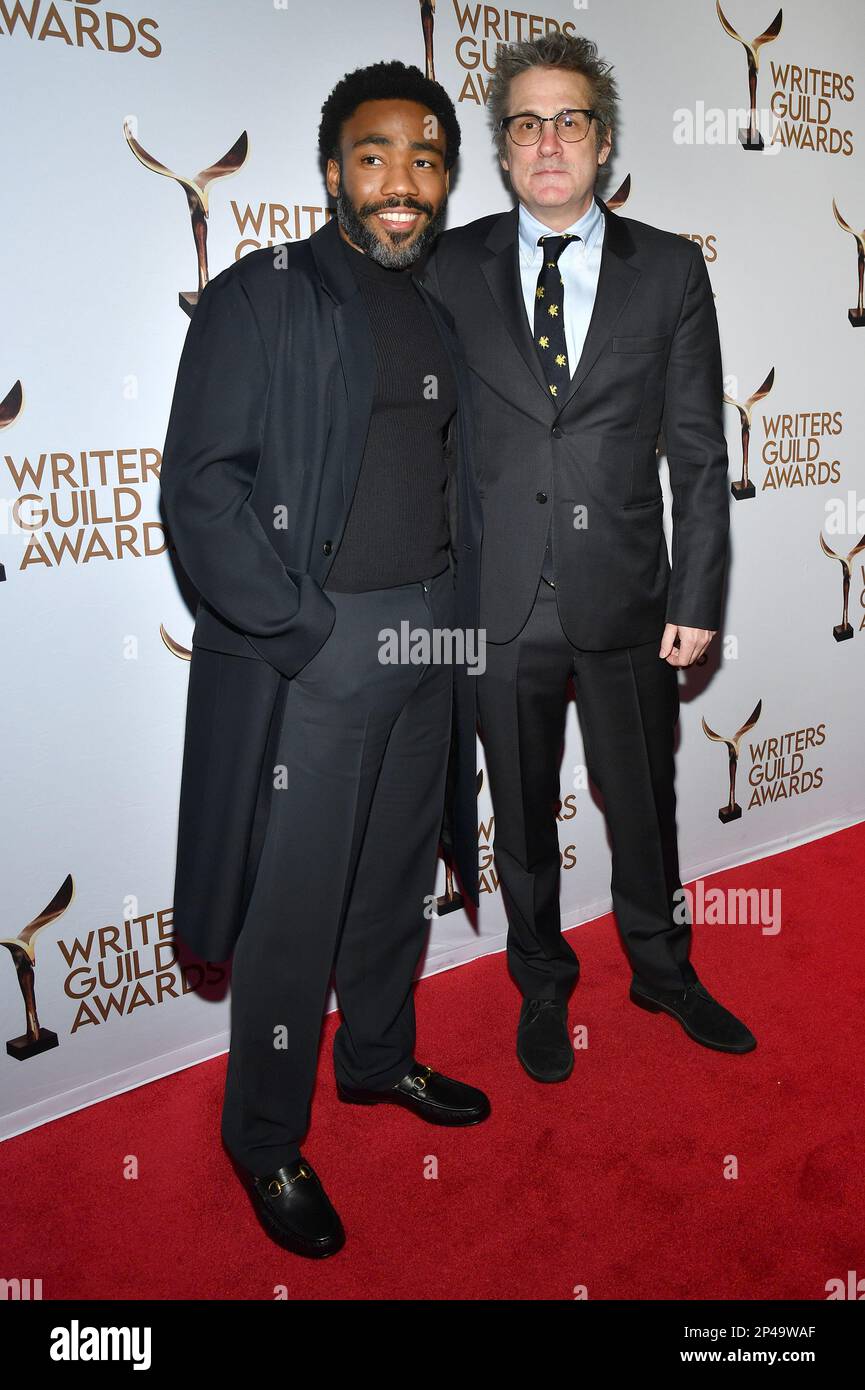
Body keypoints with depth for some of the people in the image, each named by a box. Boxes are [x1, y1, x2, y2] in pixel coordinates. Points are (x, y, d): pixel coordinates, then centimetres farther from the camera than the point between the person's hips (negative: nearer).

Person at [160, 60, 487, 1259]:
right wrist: (305, 631, -16)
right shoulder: (259, 297, -7)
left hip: (429, 649, 7)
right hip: (308, 652, -6)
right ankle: (265, 1144, 22)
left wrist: (461, 617, 7)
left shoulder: (442, 317, 14)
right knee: (292, 912, 2)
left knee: (399, 879, 19)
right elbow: (200, 489, -13)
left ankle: (378, 1060, 41)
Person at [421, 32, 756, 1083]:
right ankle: (542, 986, 36)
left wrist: (697, 598, -4)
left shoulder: (670, 269, 2)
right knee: (522, 811, 14)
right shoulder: (451, 268, 2)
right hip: (500, 601, 0)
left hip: (627, 598, 0)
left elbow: (698, 451, 1)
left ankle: (662, 969, 40)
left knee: (645, 802, 15)